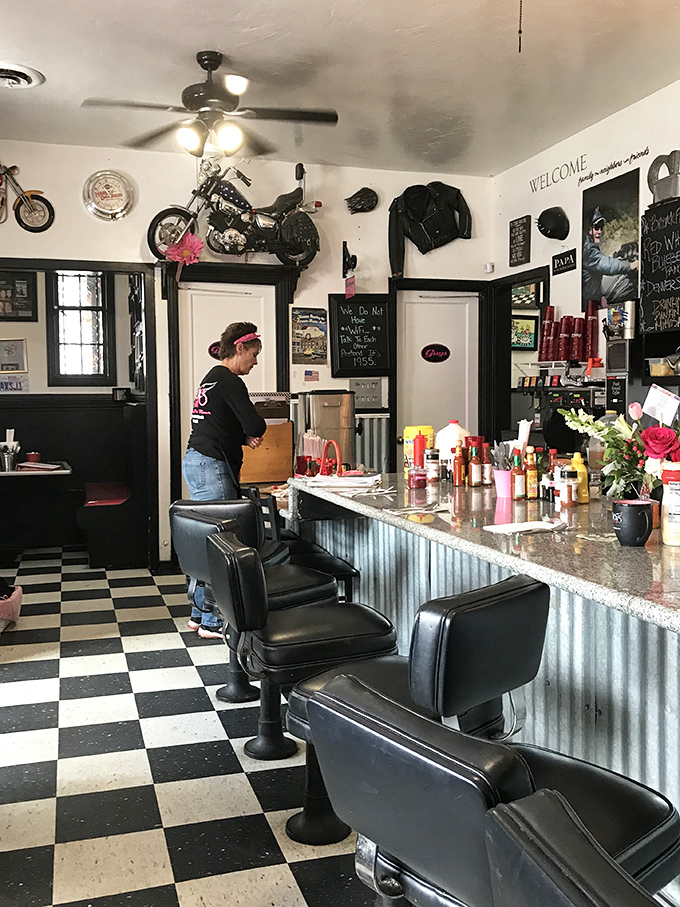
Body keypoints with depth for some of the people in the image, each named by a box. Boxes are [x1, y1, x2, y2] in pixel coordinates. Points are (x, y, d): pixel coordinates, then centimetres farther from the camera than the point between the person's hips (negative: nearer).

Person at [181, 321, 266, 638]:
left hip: (197, 463, 11)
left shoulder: (213, 377, 20)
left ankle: (200, 613, 20)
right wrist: (252, 433, 5)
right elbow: (256, 426, -18)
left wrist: (244, 438, 8)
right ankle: (212, 623, -2)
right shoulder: (229, 382, -11)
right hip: (211, 468, -11)